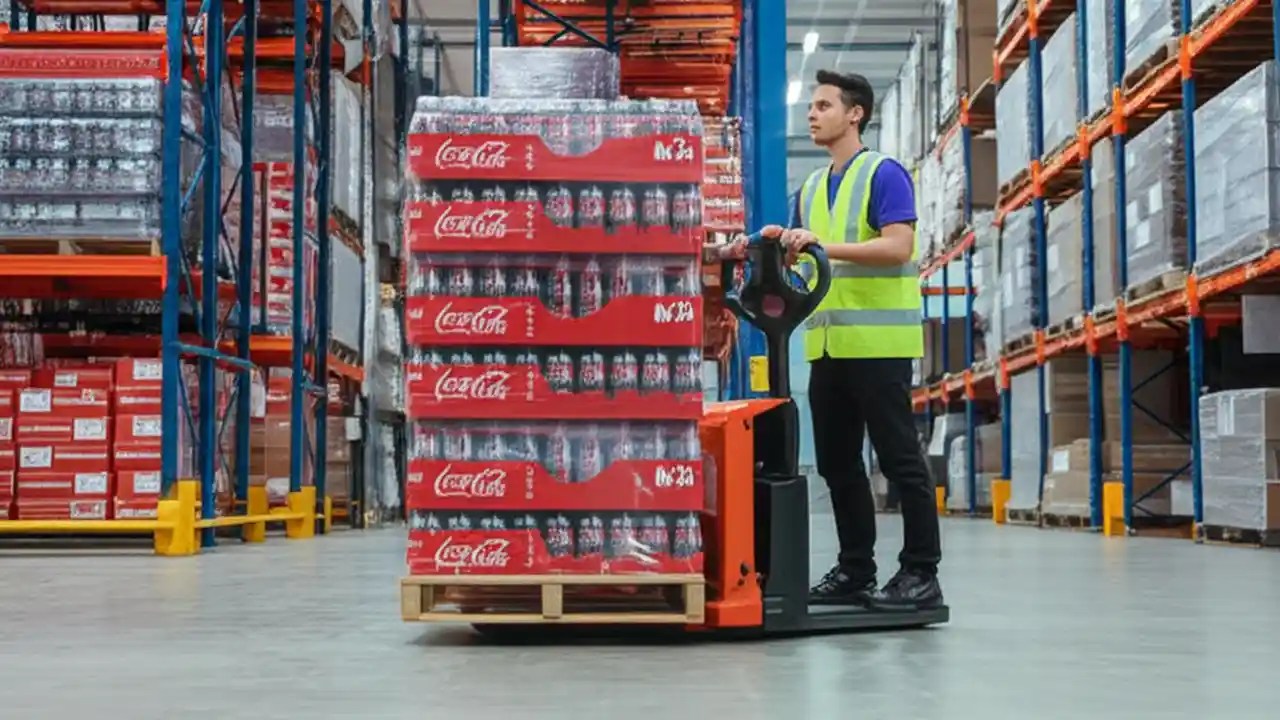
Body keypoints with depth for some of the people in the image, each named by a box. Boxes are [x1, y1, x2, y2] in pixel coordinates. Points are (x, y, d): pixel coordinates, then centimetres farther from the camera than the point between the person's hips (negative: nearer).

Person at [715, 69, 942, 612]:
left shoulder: (884, 173, -5)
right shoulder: (811, 188, 18)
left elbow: (899, 247, -17)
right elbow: (794, 254, 20)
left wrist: (825, 245, -23)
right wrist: (759, 250, 0)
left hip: (878, 340, -8)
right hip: (828, 344, 8)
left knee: (899, 458, -3)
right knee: (837, 463, 10)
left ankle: (921, 573, 4)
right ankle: (855, 570, 19)